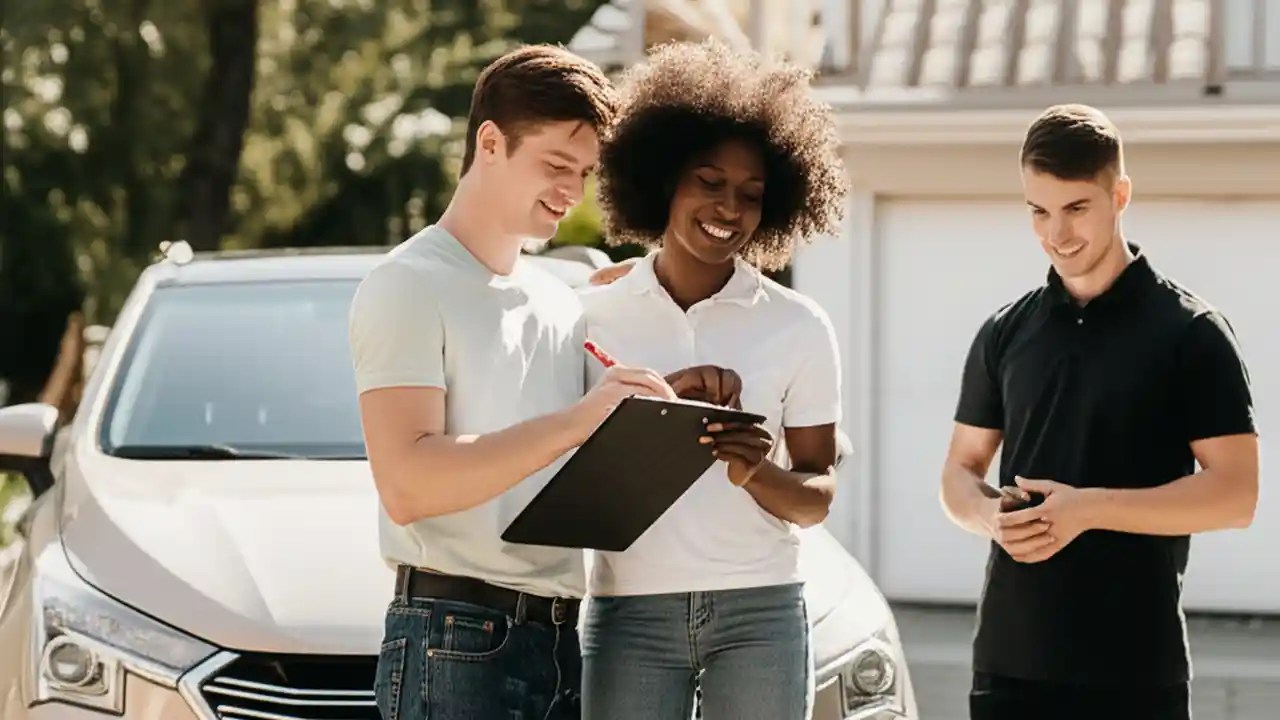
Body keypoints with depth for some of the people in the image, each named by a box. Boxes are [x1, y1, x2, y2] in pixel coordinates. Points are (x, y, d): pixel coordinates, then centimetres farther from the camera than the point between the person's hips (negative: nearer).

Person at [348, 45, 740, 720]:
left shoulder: (560, 302, 19)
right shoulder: (409, 286, -6)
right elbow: (406, 485, -19)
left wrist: (657, 400, 6)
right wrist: (577, 419, -23)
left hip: (560, 640, 8)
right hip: (456, 641, -8)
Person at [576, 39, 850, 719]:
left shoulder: (798, 326, 4)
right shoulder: (591, 315, 4)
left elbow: (817, 497, 5)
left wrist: (756, 473, -15)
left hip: (760, 611, 0)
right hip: (629, 612, 0)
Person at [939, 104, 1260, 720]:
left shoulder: (1189, 333, -3)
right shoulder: (1005, 334, 11)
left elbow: (1235, 493, -8)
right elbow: (961, 470, 17)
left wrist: (1090, 508, -19)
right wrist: (992, 515, -7)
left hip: (1135, 668, -4)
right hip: (1010, 658, 4)